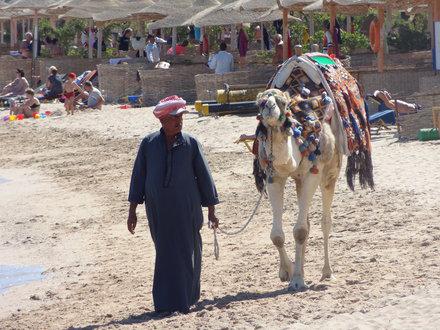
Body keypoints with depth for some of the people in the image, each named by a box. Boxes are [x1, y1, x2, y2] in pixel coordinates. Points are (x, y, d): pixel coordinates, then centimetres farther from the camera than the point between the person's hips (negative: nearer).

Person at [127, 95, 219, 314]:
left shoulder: (191, 144, -2)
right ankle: (165, 302, 15)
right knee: (164, 254, 6)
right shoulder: (148, 144, -1)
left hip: (187, 211, -1)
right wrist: (132, 211, 5)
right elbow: (138, 176, 5)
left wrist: (211, 211, 3)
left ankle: (186, 299, 13)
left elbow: (204, 176, 2)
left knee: (187, 253, 2)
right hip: (158, 212, 1)